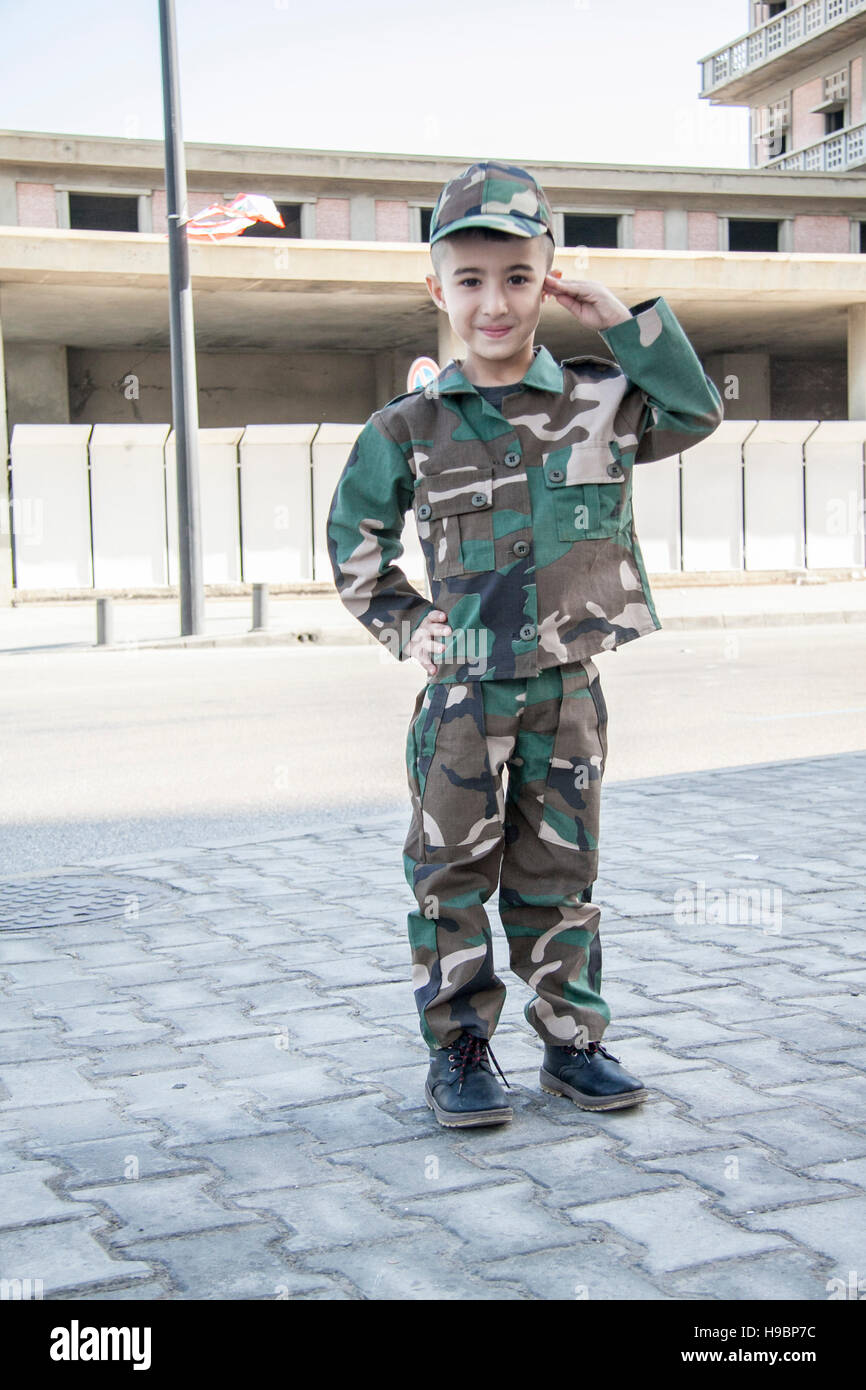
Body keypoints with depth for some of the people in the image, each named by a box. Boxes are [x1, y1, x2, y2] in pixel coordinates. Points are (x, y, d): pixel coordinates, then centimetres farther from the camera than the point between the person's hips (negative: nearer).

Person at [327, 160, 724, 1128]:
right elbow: (355, 542, 10)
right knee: (453, 875, 4)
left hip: (568, 688, 2)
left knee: (559, 875, 11)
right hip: (462, 694, -1)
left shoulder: (599, 402, 1)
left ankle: (571, 1040, 23)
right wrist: (404, 626, 1)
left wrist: (628, 323, 1)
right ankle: (459, 1052, 16)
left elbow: (698, 413, 10)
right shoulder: (411, 428, -2)